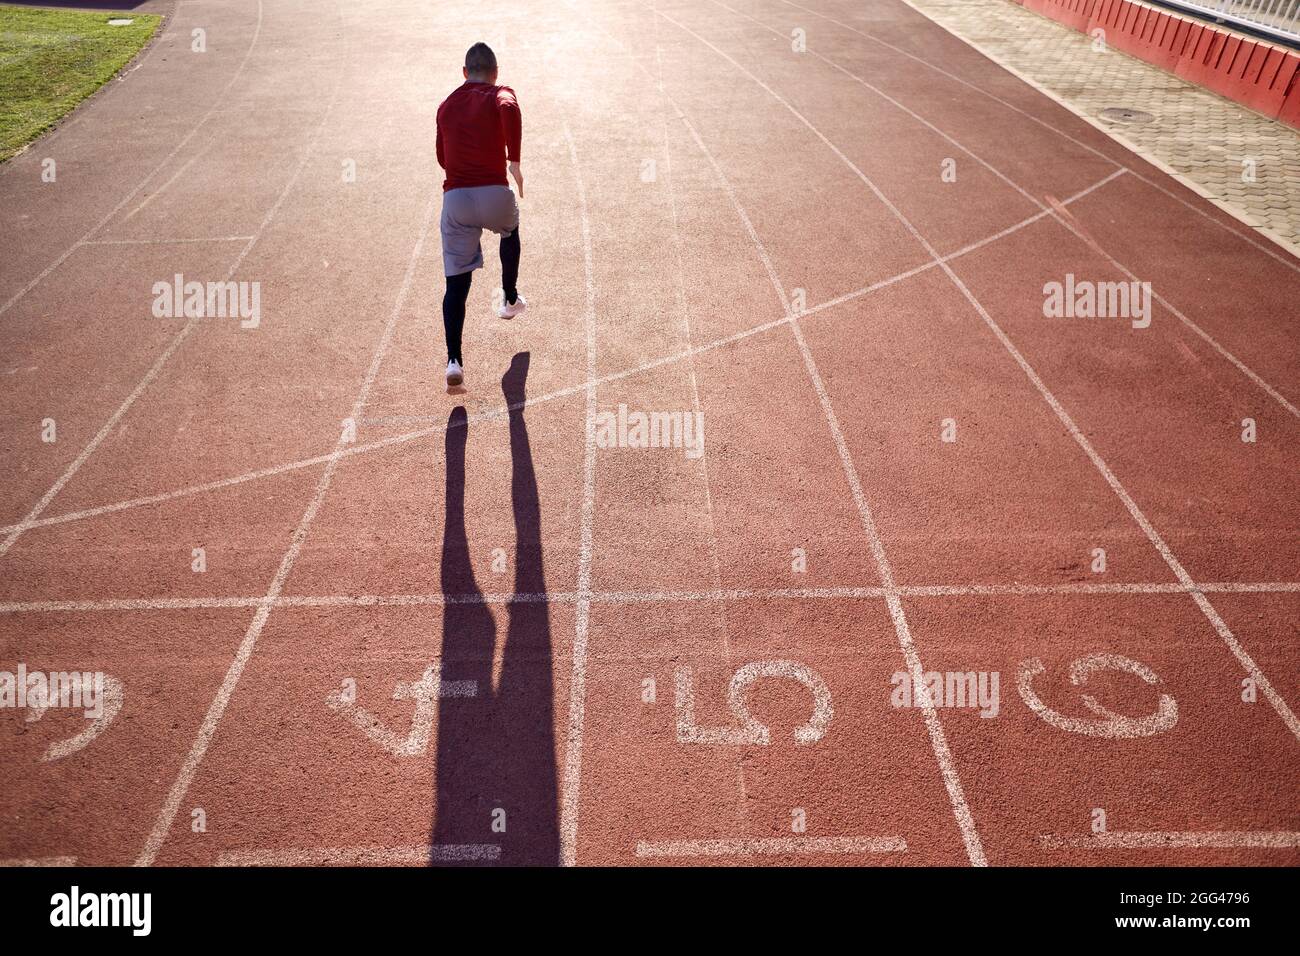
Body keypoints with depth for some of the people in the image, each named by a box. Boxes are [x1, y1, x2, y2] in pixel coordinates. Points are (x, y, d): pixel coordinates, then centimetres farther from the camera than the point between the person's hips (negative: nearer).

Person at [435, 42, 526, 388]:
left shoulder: (446, 105, 20)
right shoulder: (500, 94, 4)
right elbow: (509, 110, -21)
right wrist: (514, 161, -18)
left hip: (454, 198, 3)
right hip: (494, 193, -2)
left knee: (456, 283, 2)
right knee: (510, 230, 34)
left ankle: (454, 360, -12)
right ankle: (509, 300, 48)